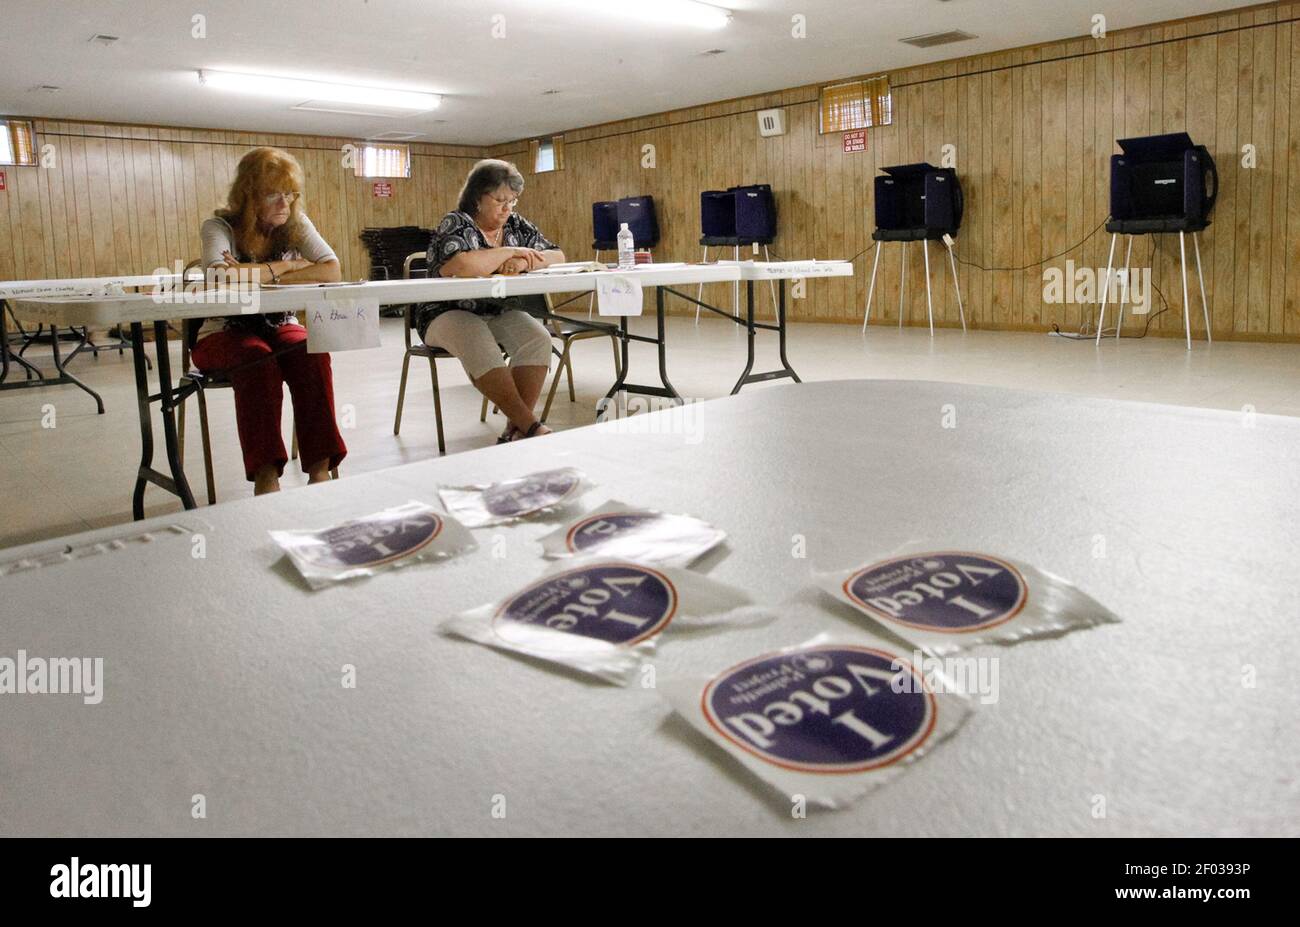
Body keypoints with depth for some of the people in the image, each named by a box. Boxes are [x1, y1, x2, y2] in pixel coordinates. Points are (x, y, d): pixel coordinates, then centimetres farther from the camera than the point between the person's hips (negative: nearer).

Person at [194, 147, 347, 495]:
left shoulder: (296, 224, -2)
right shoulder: (219, 226, -10)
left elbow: (331, 270, -18)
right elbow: (220, 276, -31)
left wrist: (255, 275, -24)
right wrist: (287, 266, -20)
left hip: (279, 326, 3)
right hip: (225, 333, -3)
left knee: (314, 355, -29)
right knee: (258, 360, -35)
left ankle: (320, 468, -29)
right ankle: (265, 475, -34)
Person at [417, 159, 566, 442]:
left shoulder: (517, 225, 11)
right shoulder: (455, 224, -8)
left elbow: (558, 257, 7)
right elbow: (457, 266, -29)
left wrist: (524, 261, -15)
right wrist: (509, 253, -16)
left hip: (501, 314, 5)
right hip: (450, 314, -5)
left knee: (538, 339, -25)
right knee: (478, 344, -37)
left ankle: (516, 428, -28)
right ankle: (531, 426, -38)